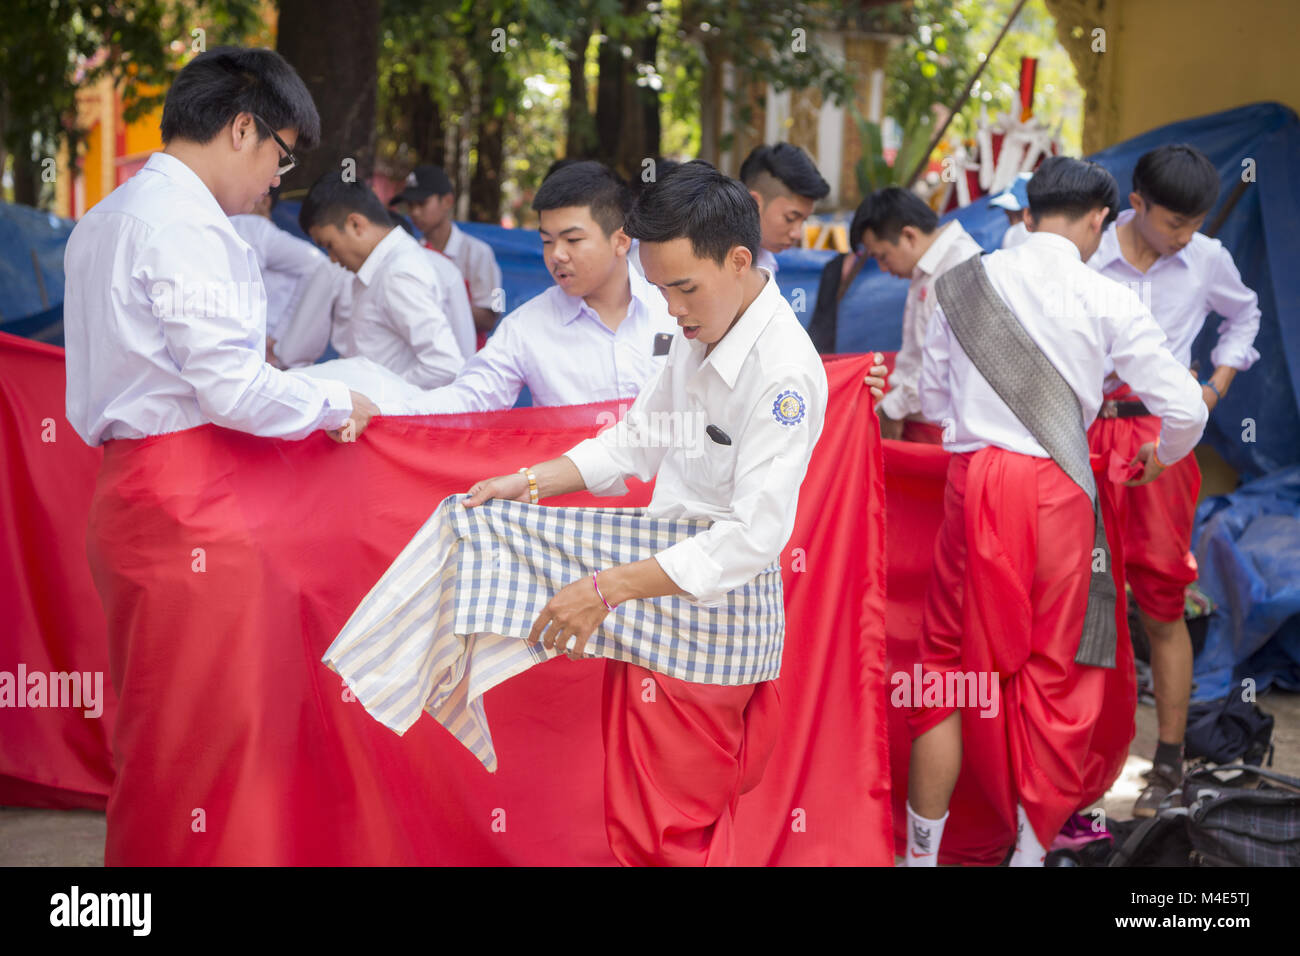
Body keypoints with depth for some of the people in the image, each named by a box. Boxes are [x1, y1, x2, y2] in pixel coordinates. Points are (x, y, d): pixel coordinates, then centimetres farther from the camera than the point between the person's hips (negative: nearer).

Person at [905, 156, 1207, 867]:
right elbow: (1185, 411, -1)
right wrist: (1160, 458, 21)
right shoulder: (1107, 301, -3)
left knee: (950, 665, 11)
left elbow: (933, 398, 14)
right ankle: (1032, 848, 16)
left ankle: (922, 851, 15)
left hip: (975, 482, 2)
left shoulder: (965, 282, 5)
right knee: (1054, 674, 10)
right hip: (1058, 491, -2)